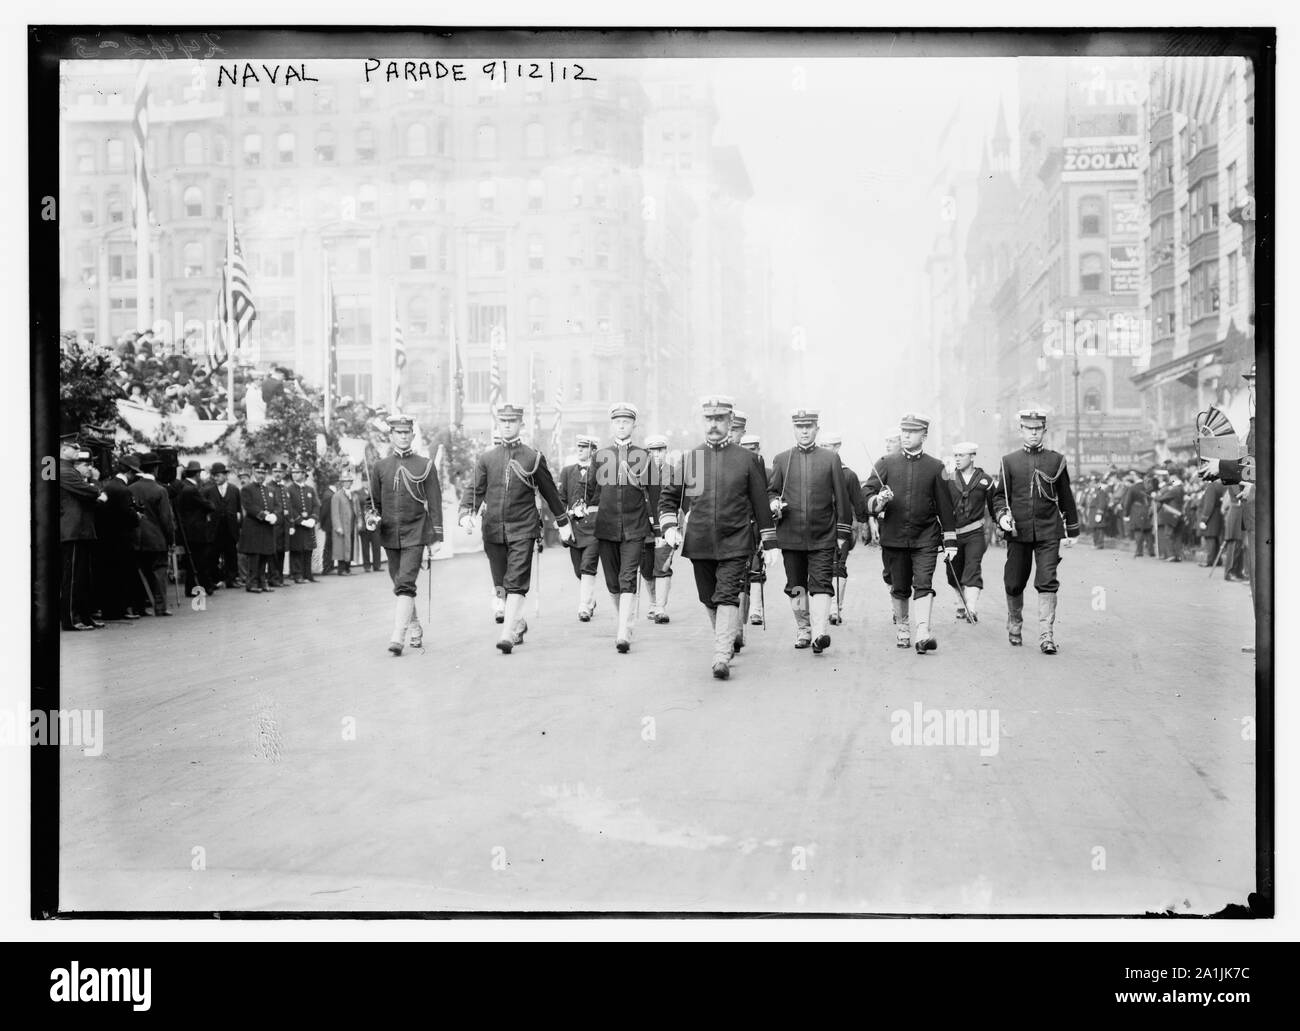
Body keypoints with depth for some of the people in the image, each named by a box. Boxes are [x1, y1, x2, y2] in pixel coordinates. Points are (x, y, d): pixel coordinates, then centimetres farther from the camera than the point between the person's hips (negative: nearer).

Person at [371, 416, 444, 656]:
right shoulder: (379, 467, 7)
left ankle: (398, 636, -18)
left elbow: (435, 503, 0)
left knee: (406, 584, -15)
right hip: (390, 535, 4)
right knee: (400, 586, 12)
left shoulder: (426, 466, 0)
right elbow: (374, 502, 13)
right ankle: (416, 631, 28)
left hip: (415, 534, -4)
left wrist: (436, 537, -4)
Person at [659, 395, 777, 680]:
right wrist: (670, 527, -3)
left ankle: (722, 657, -17)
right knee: (709, 600, 12)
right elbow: (668, 496, 13)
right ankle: (727, 642, 33)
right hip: (699, 544, 3)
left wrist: (770, 544, 6)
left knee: (727, 597, -13)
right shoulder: (688, 459, 6)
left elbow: (761, 503, 6)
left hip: (735, 544, -3)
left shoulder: (746, 459, 2)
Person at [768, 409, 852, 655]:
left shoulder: (831, 458, 4)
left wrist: (843, 533, 3)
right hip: (791, 537, 2)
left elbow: (841, 498, 5)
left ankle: (820, 634, -17)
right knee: (795, 587, 10)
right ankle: (803, 631, 24)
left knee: (821, 585, -11)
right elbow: (771, 491, 14)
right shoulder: (781, 459, 7)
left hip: (823, 536, -2)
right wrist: (774, 503, -10)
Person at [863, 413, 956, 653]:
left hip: (926, 537, -1)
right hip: (893, 536, 1)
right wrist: (877, 502, -21)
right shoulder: (886, 464, 7)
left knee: (924, 585, -13)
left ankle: (923, 634, -20)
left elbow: (944, 506, 8)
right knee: (899, 588, 10)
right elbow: (866, 492, 3)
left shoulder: (935, 467, 6)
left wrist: (950, 541, 6)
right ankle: (901, 628, 29)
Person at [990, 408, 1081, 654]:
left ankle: (1046, 636, -9)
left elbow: (1066, 498, 12)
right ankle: (1014, 625, 31)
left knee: (1047, 583, -10)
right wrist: (1002, 514, -11)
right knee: (1014, 584, 7)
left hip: (1049, 532, -1)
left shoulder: (1057, 460, 7)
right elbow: (999, 494, 9)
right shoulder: (1009, 461, 7)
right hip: (1018, 532, 1)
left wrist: (1071, 531, 14)